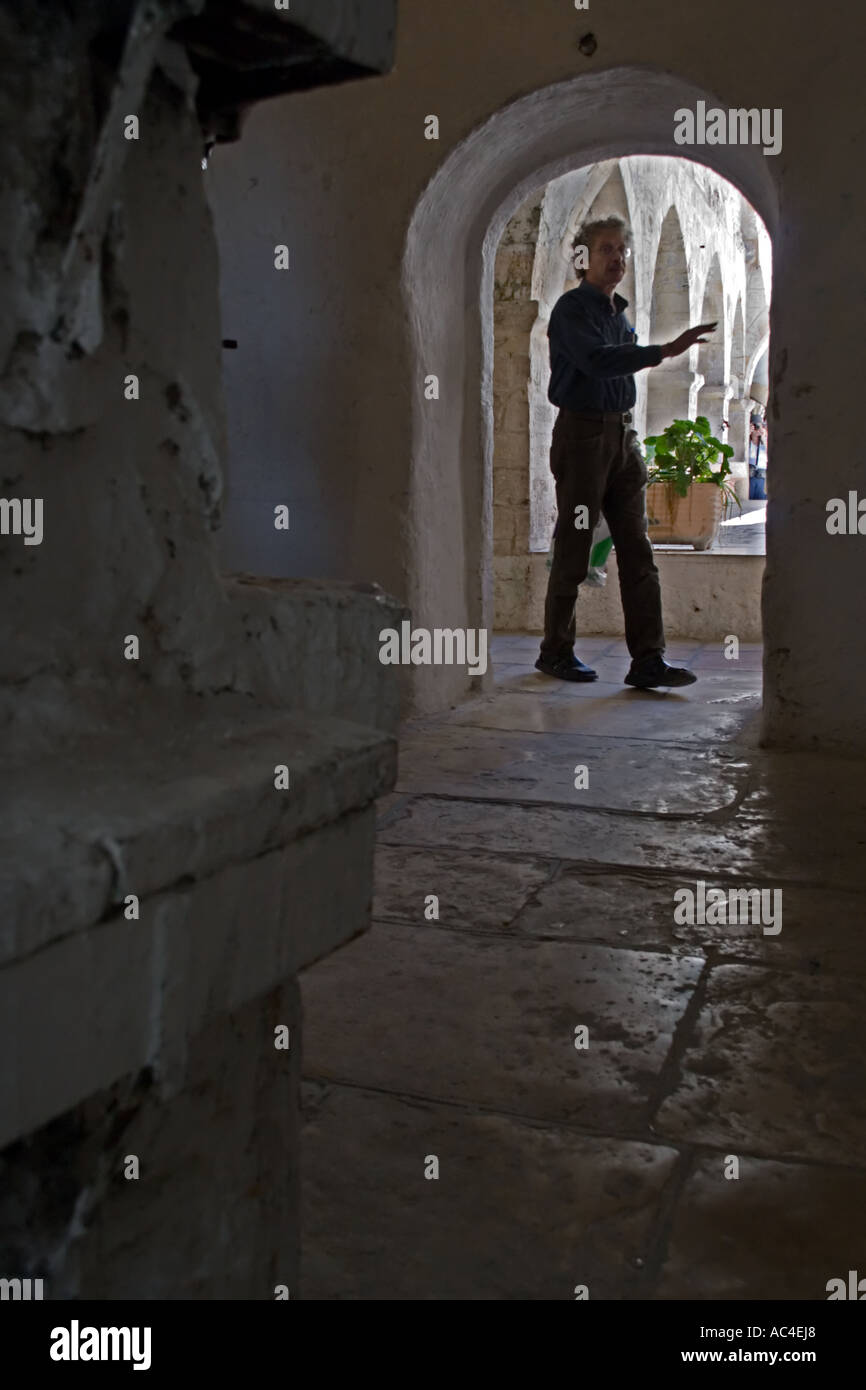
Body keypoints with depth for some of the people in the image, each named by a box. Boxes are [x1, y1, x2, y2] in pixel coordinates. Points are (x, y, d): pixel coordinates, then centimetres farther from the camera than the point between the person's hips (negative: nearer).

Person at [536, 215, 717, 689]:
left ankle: (647, 659, -1)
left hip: (622, 432, 7)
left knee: (637, 551, 0)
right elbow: (596, 360, -23)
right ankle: (556, 652, 12)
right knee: (572, 551, -1)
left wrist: (625, 435, 16)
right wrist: (665, 351, -30)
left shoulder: (619, 312, 20)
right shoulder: (572, 308, -6)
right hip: (582, 431, -7)